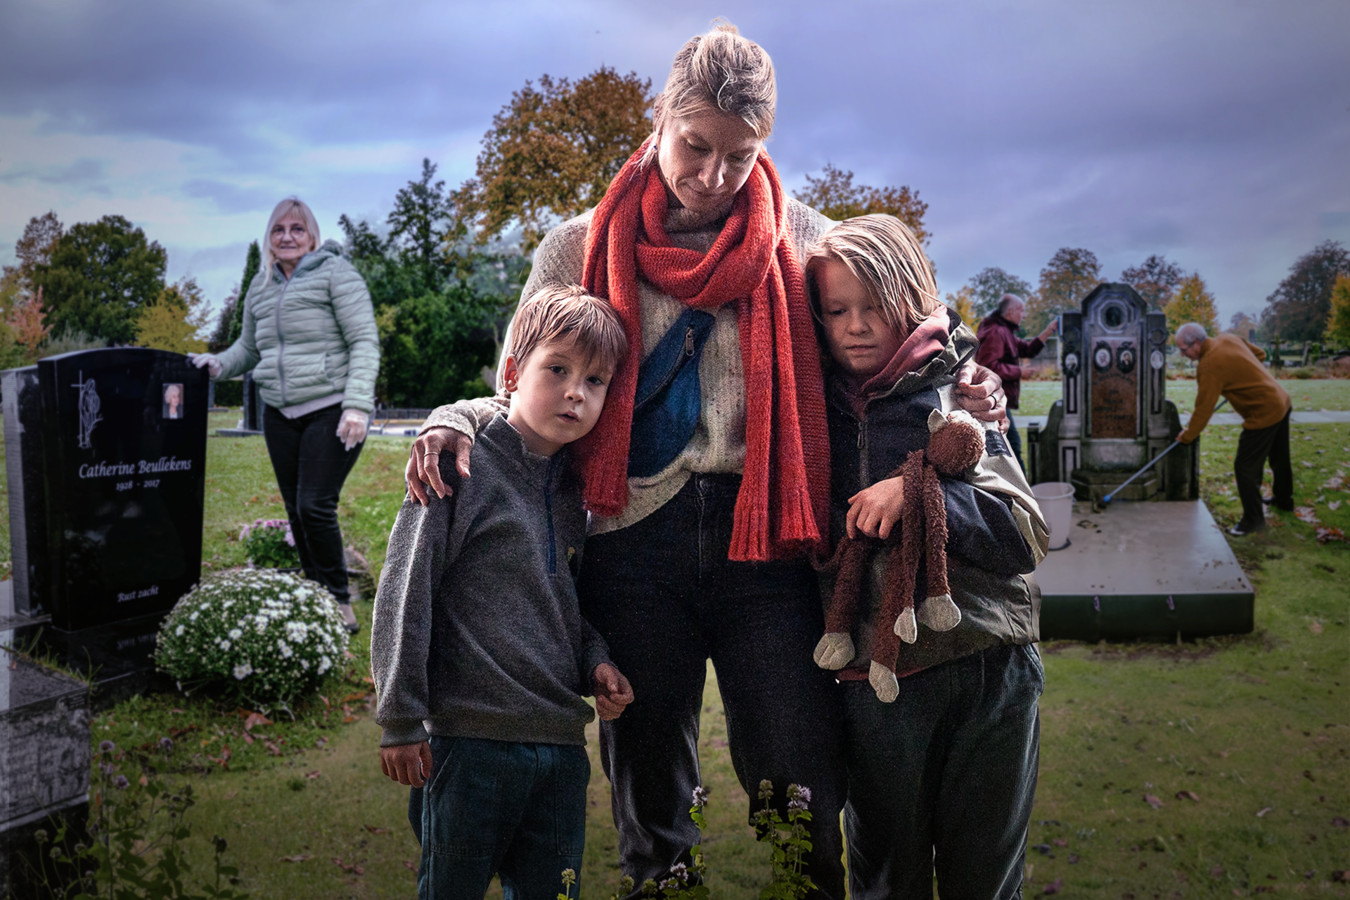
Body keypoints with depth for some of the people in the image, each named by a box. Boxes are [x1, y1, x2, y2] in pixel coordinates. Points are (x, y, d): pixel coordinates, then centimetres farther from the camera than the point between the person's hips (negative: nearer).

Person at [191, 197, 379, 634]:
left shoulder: (334, 272, -3)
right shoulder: (260, 287, 17)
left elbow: (365, 340, -10)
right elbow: (248, 347, 27)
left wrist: (356, 405, -19)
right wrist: (220, 364, 4)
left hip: (330, 410, -6)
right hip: (280, 414, 7)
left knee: (316, 506, -12)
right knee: (296, 511, 7)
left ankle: (341, 605, 2)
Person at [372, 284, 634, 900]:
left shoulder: (572, 491, 13)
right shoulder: (464, 468, -7)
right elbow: (405, 595, -9)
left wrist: (594, 661, 3)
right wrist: (400, 721, -10)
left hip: (563, 743, 6)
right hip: (471, 738, -6)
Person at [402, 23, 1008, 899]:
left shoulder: (800, 237, 8)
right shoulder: (580, 250, 7)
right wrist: (455, 420, -9)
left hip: (765, 540, 0)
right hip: (633, 543, 1)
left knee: (806, 790, 4)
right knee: (648, 781, 15)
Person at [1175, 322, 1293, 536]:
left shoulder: (1209, 365, -24)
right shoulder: (1228, 339, 2)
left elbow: (1204, 408, -19)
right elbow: (1260, 353, 17)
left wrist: (1187, 435, -8)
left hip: (1263, 413, -10)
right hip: (1281, 401, 10)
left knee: (1245, 466, -3)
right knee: (1279, 458, 27)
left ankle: (1253, 519, 5)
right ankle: (1284, 500, 46)